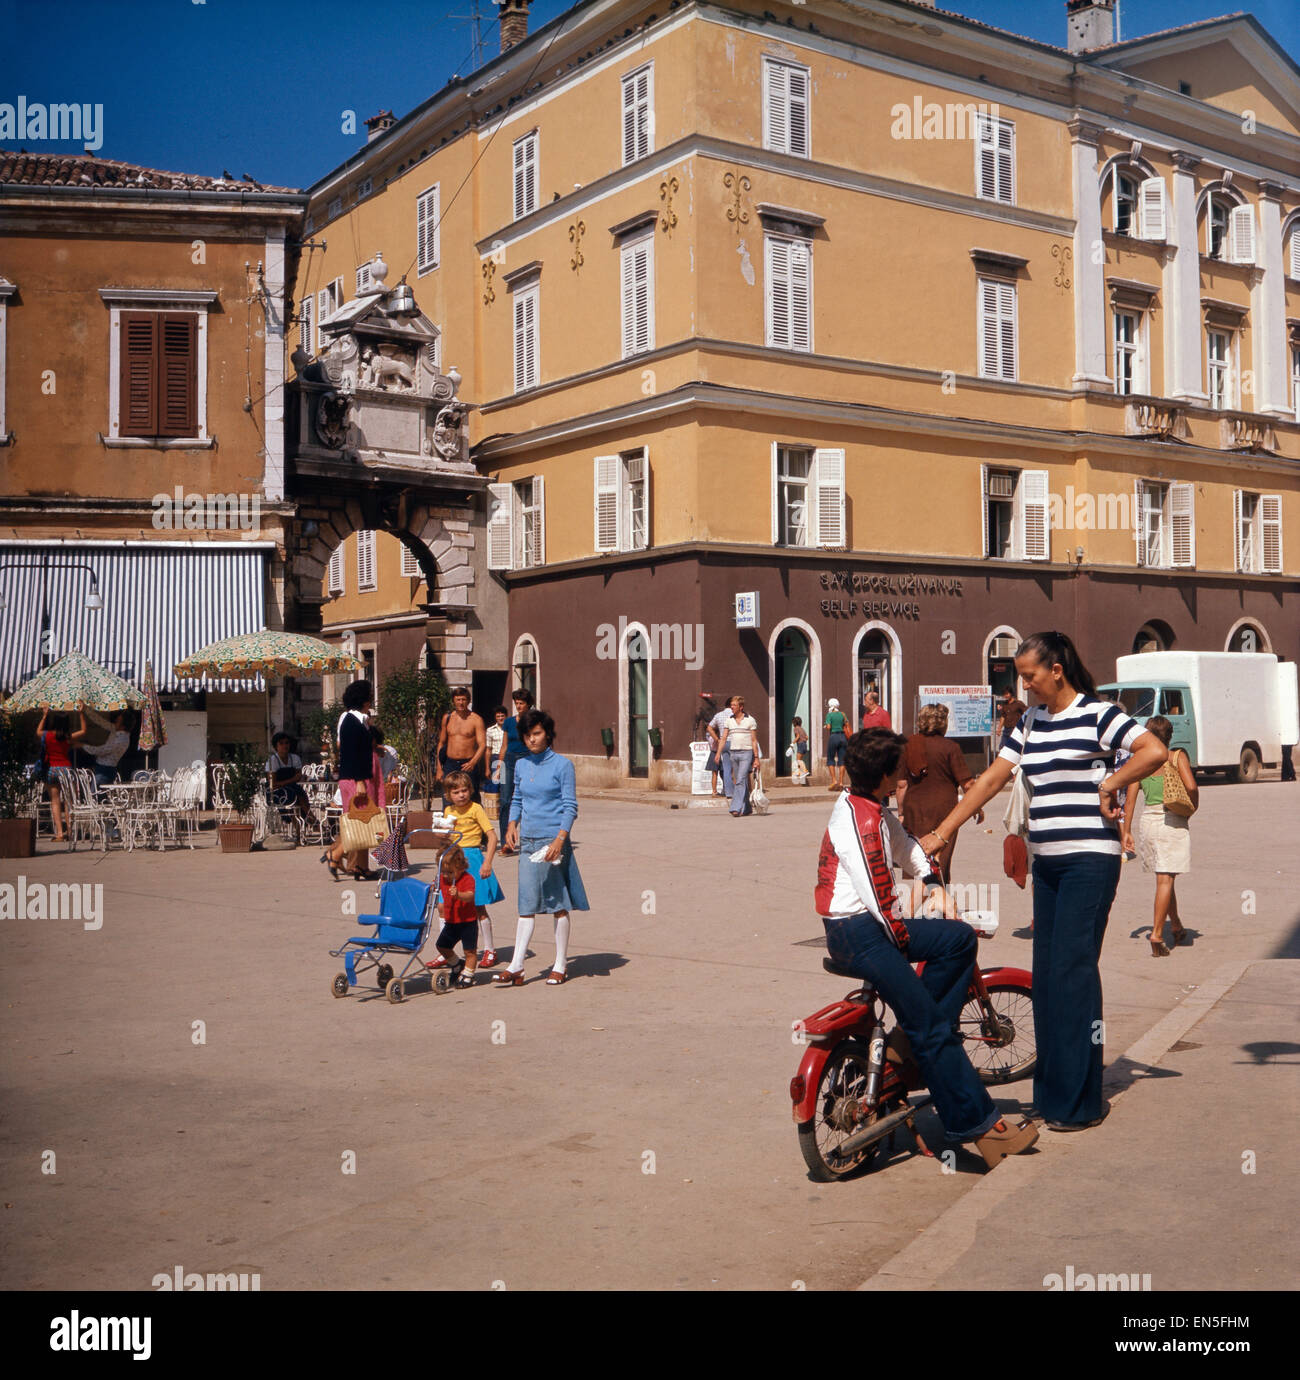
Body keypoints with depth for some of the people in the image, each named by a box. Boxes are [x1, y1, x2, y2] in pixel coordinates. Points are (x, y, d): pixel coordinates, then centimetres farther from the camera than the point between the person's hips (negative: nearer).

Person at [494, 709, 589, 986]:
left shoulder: (562, 765, -5)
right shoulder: (522, 765, 10)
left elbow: (570, 806, -7)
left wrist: (560, 839, -18)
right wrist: (512, 825, 3)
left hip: (553, 841, -5)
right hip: (528, 841, 5)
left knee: (559, 903, 4)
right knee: (527, 904, 4)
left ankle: (560, 965, 14)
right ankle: (516, 967, 4)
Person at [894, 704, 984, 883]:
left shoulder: (908, 746, 4)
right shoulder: (949, 747, -7)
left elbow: (901, 784, 5)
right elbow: (967, 784, -8)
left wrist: (902, 812, 13)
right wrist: (977, 809, 5)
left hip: (914, 810, 4)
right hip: (943, 808, -4)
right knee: (940, 858, 1)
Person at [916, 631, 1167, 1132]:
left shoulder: (1096, 714, -7)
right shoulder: (1031, 722, 14)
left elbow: (1155, 751, -19)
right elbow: (991, 779, 12)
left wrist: (1109, 784, -11)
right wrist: (939, 834, 8)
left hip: (1089, 860, -7)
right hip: (1046, 861, 7)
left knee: (1072, 971, -7)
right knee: (1045, 973, 8)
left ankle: (1078, 1102, 0)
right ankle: (1049, 1091, 16)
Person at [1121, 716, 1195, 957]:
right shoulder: (1177, 756, -4)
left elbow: (1130, 799, 4)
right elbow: (1191, 786, -18)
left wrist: (1126, 831, 8)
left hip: (1149, 820, 4)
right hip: (1173, 821, -4)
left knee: (1165, 879, 17)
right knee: (1165, 880, -3)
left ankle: (1177, 927, 32)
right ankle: (1157, 935, -10)